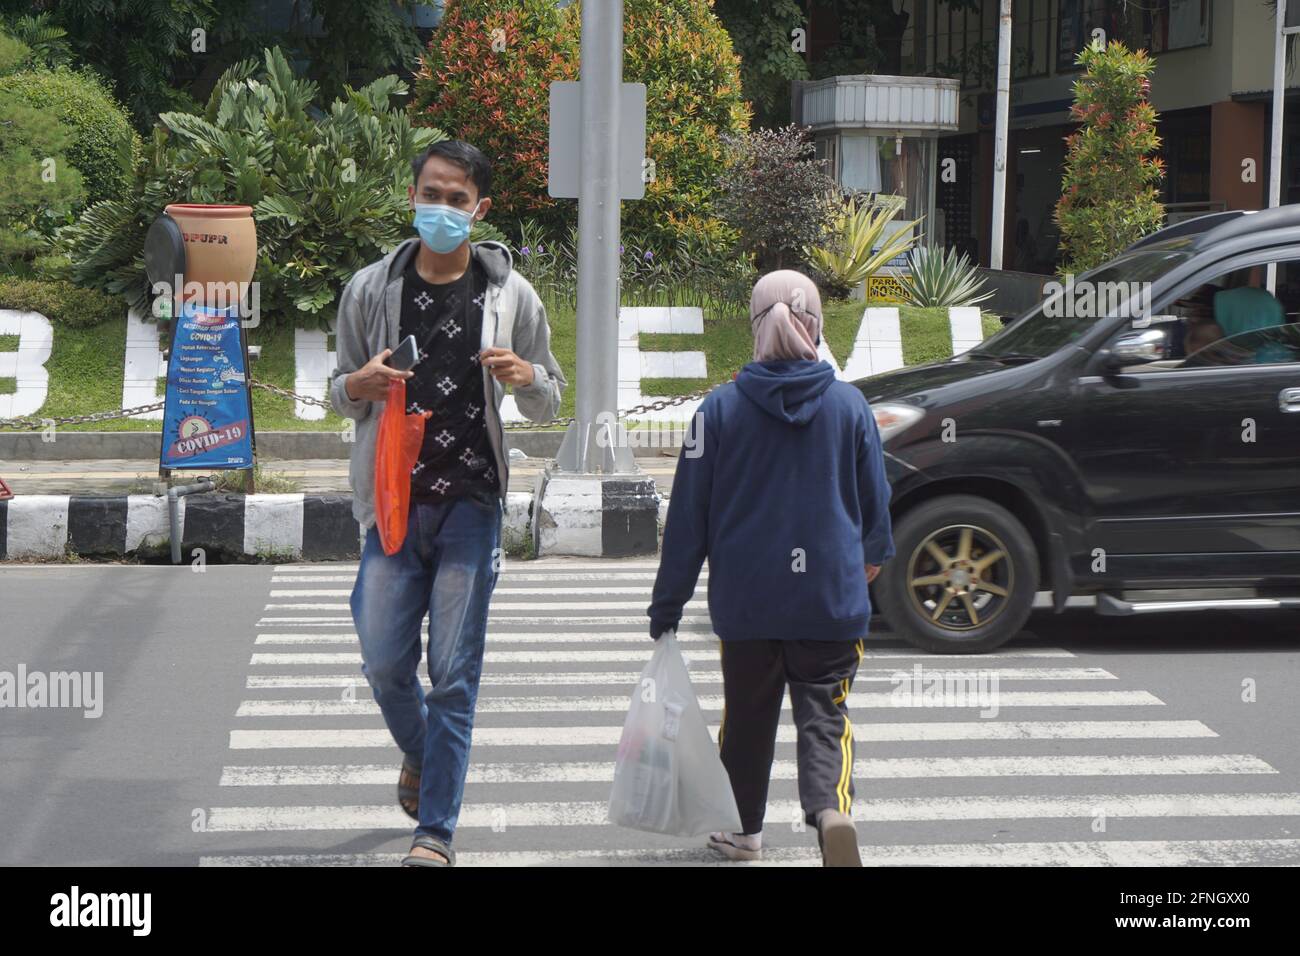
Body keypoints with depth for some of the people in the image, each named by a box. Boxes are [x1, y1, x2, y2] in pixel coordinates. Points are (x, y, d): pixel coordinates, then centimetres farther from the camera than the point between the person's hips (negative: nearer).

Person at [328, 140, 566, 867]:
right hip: (395, 500, 2)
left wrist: (525, 376, -14)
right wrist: (357, 386, -12)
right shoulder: (371, 289, 4)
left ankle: (437, 829, 5)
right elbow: (342, 398, 12)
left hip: (472, 503, -2)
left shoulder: (510, 295, 2)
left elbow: (550, 405, 9)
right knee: (384, 662, 4)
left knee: (454, 673, -3)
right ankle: (421, 753, 37)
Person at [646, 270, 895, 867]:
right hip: (831, 596, 0)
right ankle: (831, 808, -25)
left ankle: (745, 831, 31)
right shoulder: (850, 406, -1)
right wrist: (873, 553, 32)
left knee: (747, 715, 17)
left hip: (745, 598, 0)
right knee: (824, 715, 2)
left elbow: (689, 514, -2)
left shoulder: (720, 409, -4)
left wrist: (666, 605, 5)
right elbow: (875, 499, 10)